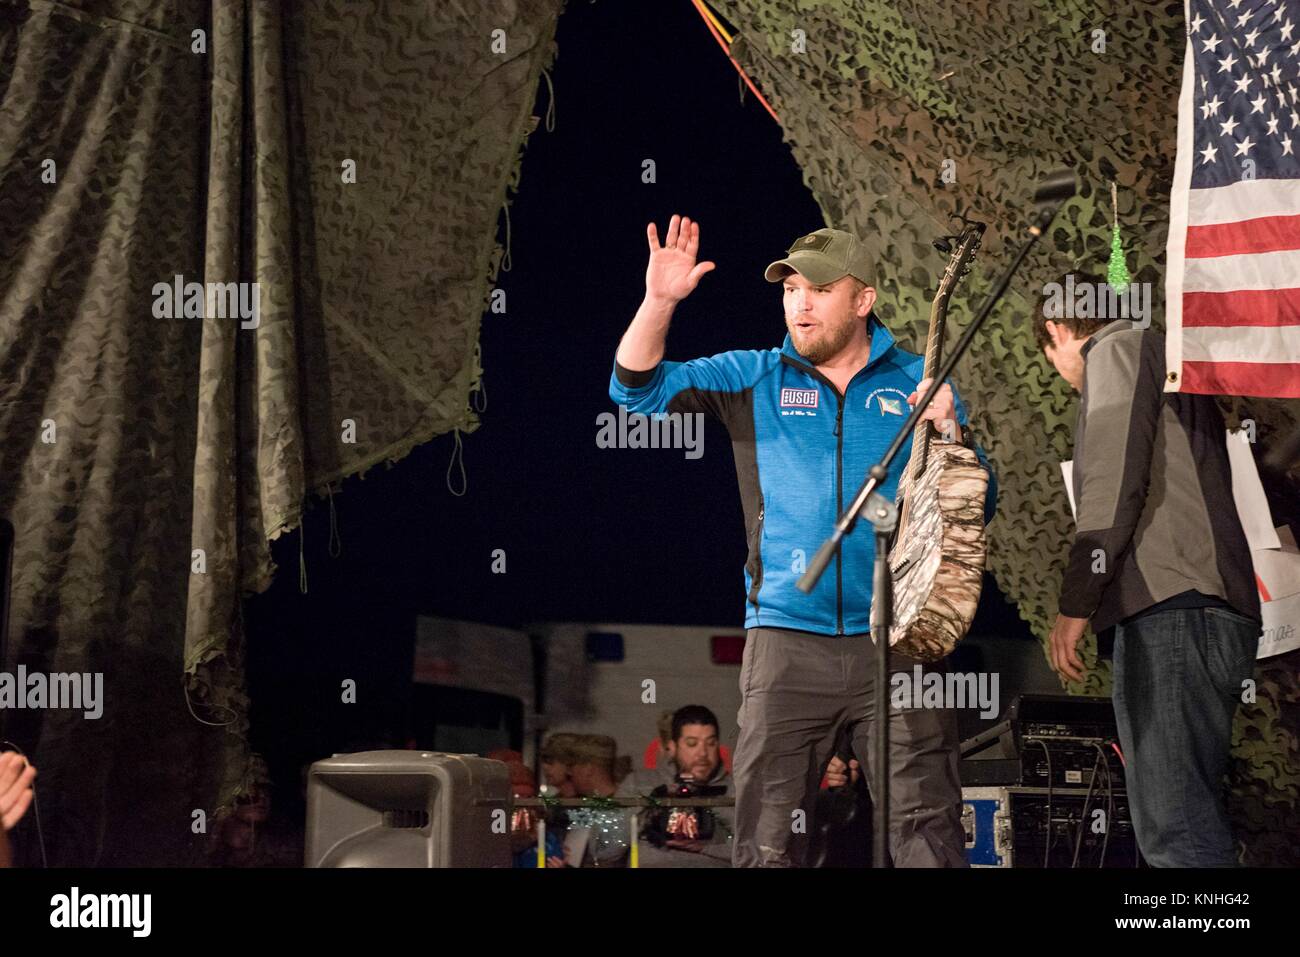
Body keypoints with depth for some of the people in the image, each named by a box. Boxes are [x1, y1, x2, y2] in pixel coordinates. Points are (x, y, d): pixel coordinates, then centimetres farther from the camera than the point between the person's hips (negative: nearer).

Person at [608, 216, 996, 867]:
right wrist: (659, 300, -12)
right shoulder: (754, 378, 10)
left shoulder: (917, 383, 9)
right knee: (767, 838, 1)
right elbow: (637, 388, 2)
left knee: (927, 830, -5)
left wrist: (950, 434, -11)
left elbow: (977, 507, 8)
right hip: (787, 641, 1)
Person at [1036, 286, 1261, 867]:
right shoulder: (1171, 362, 33)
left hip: (1171, 608, -10)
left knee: (1175, 830, -19)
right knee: (1184, 825, 7)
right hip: (1207, 609, 10)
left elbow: (1114, 481, -10)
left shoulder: (1118, 348, 4)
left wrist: (1076, 602, -13)